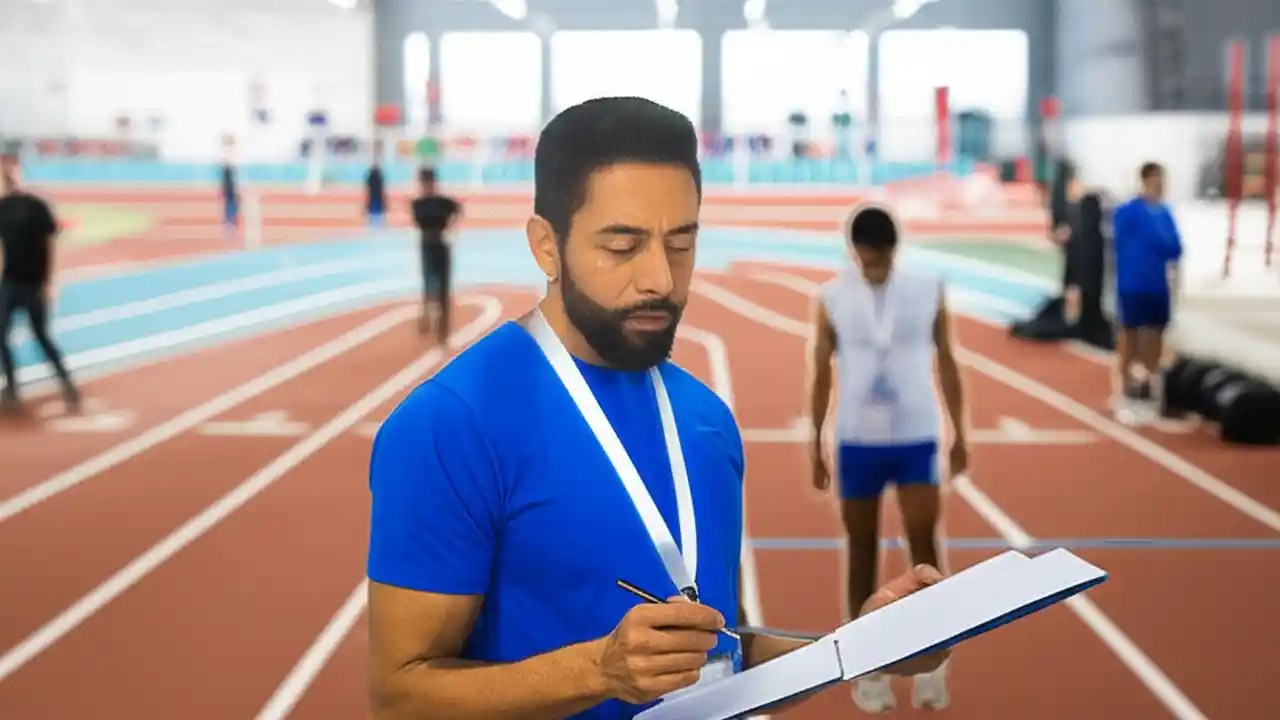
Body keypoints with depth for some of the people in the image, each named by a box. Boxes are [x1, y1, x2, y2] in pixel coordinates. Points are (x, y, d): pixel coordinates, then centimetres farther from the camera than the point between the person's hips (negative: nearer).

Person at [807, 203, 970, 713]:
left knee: (925, 544, -5)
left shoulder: (928, 293, -3)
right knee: (862, 551, 8)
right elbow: (821, 374, 1)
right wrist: (815, 445, 0)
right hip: (857, 442, 0)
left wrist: (959, 433, 5)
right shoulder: (831, 300, -5)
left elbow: (946, 364, 5)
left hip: (917, 440, 0)